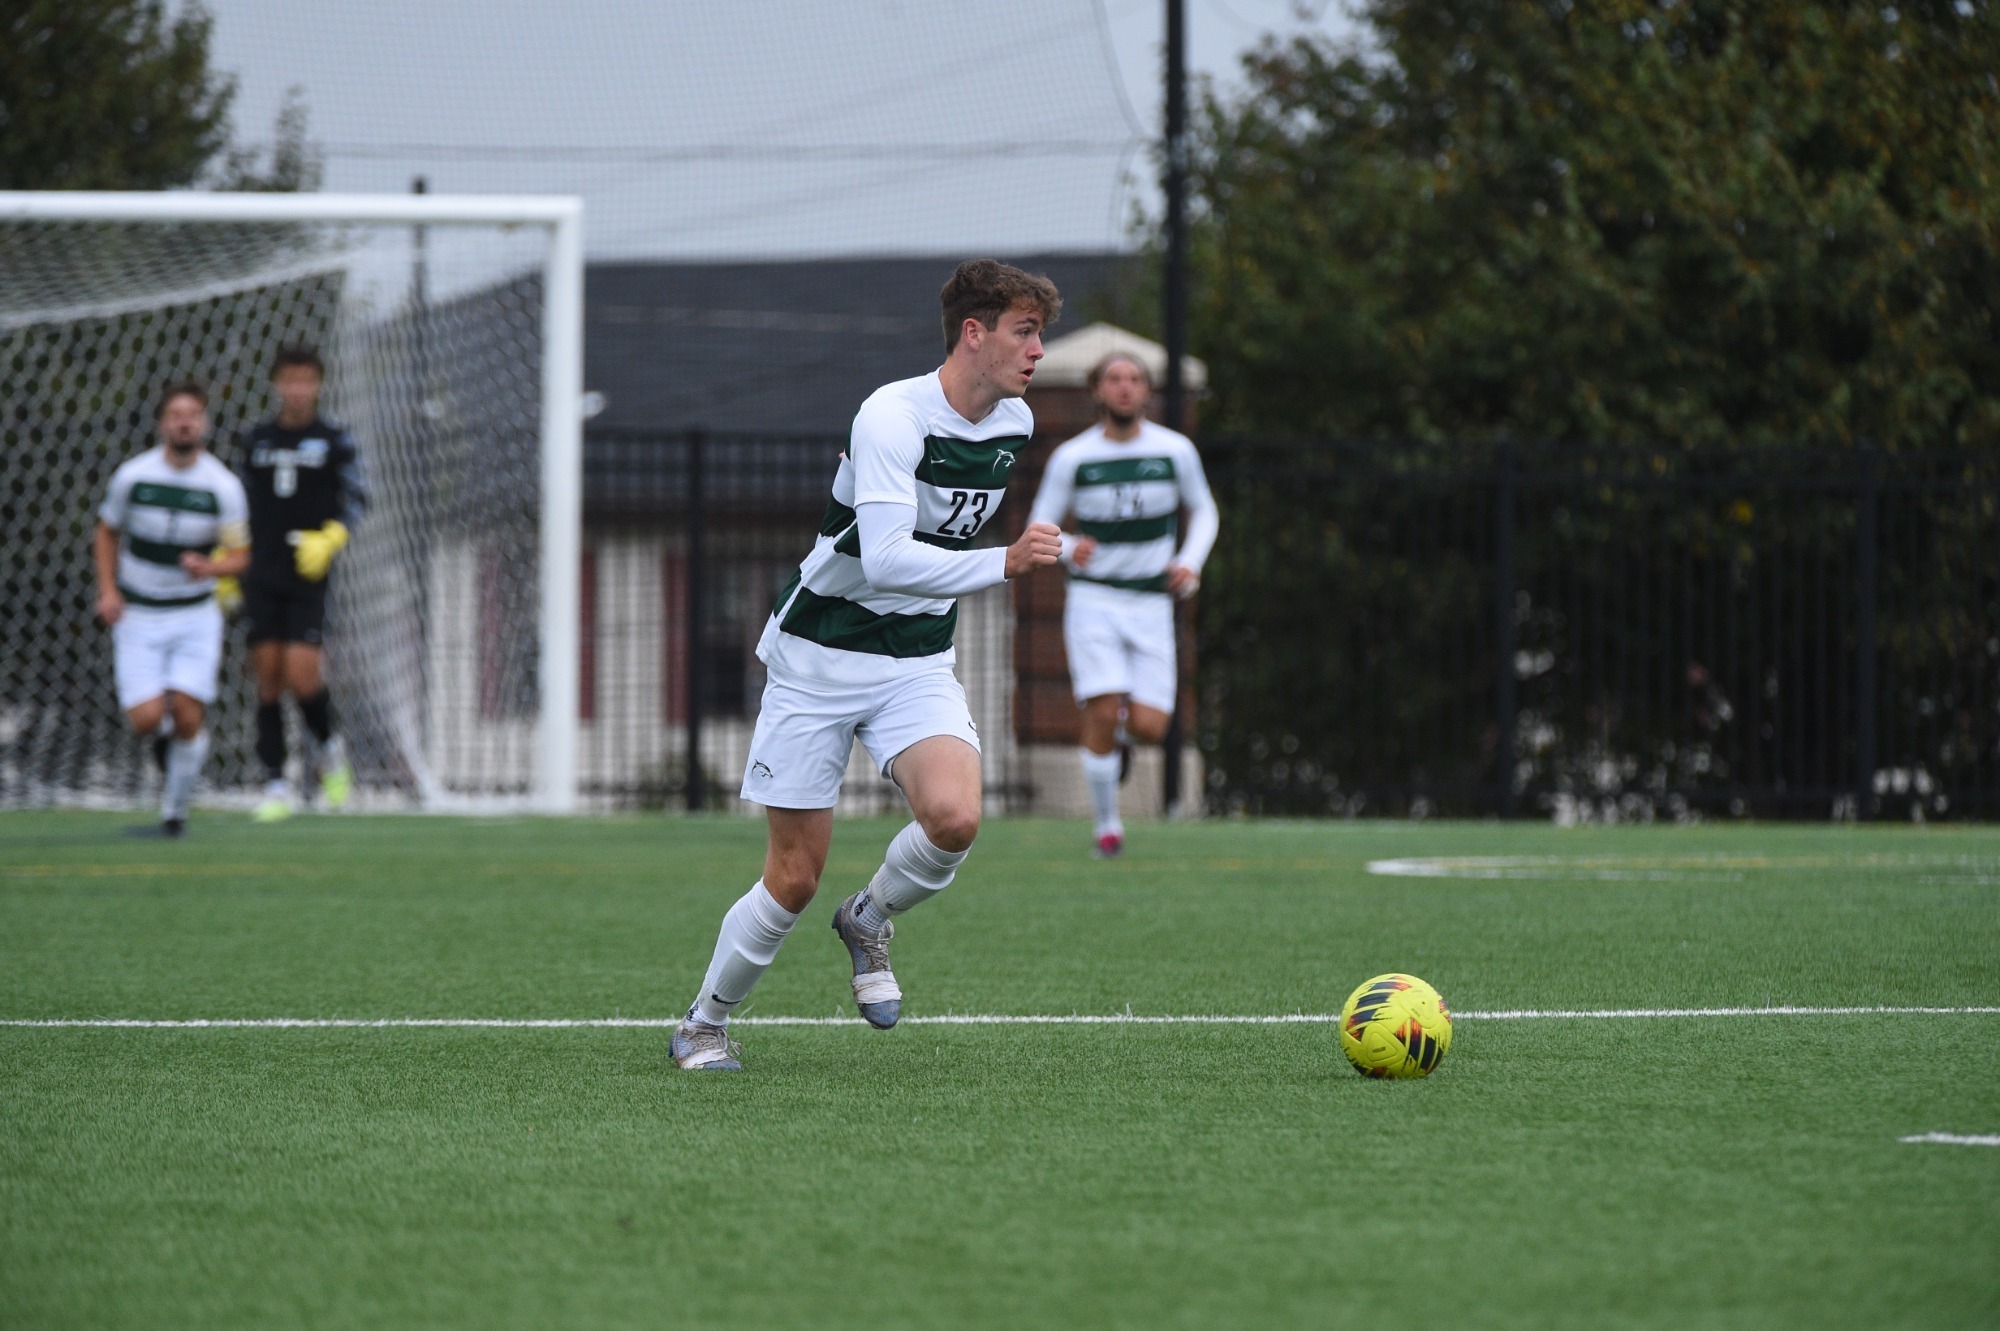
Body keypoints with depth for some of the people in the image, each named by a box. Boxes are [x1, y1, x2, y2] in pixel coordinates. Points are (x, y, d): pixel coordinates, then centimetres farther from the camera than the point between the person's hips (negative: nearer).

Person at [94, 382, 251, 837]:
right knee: (147, 720, -12)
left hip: (195, 615, 0)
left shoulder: (223, 486, -8)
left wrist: (209, 567, -25)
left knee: (187, 718, -9)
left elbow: (239, 556, -3)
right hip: (137, 614, 0)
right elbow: (107, 531, 11)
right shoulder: (133, 476, -5)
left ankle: (175, 805, 13)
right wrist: (108, 590, -1)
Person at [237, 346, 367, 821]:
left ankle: (327, 747, 15)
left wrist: (328, 541, -18)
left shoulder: (336, 441, 1)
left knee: (302, 675, -14)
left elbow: (355, 501, 0)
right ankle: (276, 785, 5)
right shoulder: (256, 440, 11)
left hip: (308, 574, -3)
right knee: (267, 677, 0)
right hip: (262, 577, 3)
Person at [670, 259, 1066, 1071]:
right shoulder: (893, 417, -22)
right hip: (819, 659, -5)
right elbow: (885, 559, -33)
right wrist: (1003, 564, -41)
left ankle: (871, 920, 7)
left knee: (953, 818, -24)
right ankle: (704, 1025, 21)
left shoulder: (1015, 424, 1)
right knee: (795, 879, -2)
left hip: (918, 665, 5)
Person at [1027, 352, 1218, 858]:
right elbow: (1039, 526, 1)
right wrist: (1068, 549, -21)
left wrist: (1191, 561, -5)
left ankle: (1123, 734, 30)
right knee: (1103, 712, -16)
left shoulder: (1176, 450, -1)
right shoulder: (1071, 458, -5)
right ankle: (1107, 824, 2)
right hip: (1093, 601, -1)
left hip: (1150, 604, 1)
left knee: (1149, 729, -9)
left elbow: (1203, 511, 13)